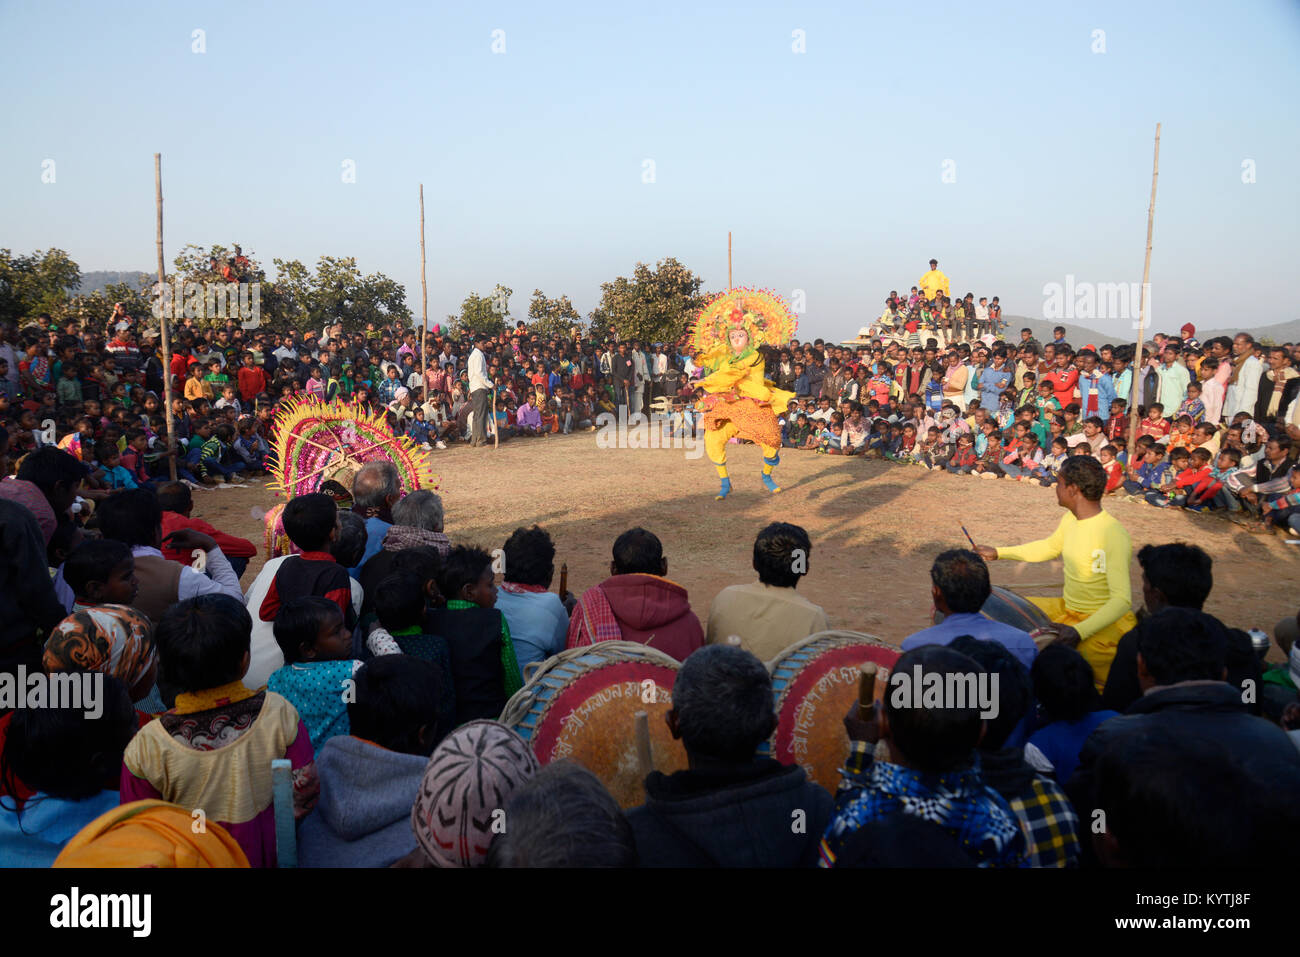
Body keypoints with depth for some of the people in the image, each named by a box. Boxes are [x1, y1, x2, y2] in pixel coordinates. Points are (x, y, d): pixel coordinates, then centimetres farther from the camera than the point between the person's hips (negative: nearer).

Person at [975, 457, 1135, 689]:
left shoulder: (1113, 535, -26)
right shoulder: (1071, 519, 1)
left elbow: (1122, 600, -31)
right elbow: (1050, 547, 22)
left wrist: (1079, 632, -42)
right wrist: (998, 553, 19)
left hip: (1107, 621, -9)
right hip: (1067, 609, 9)